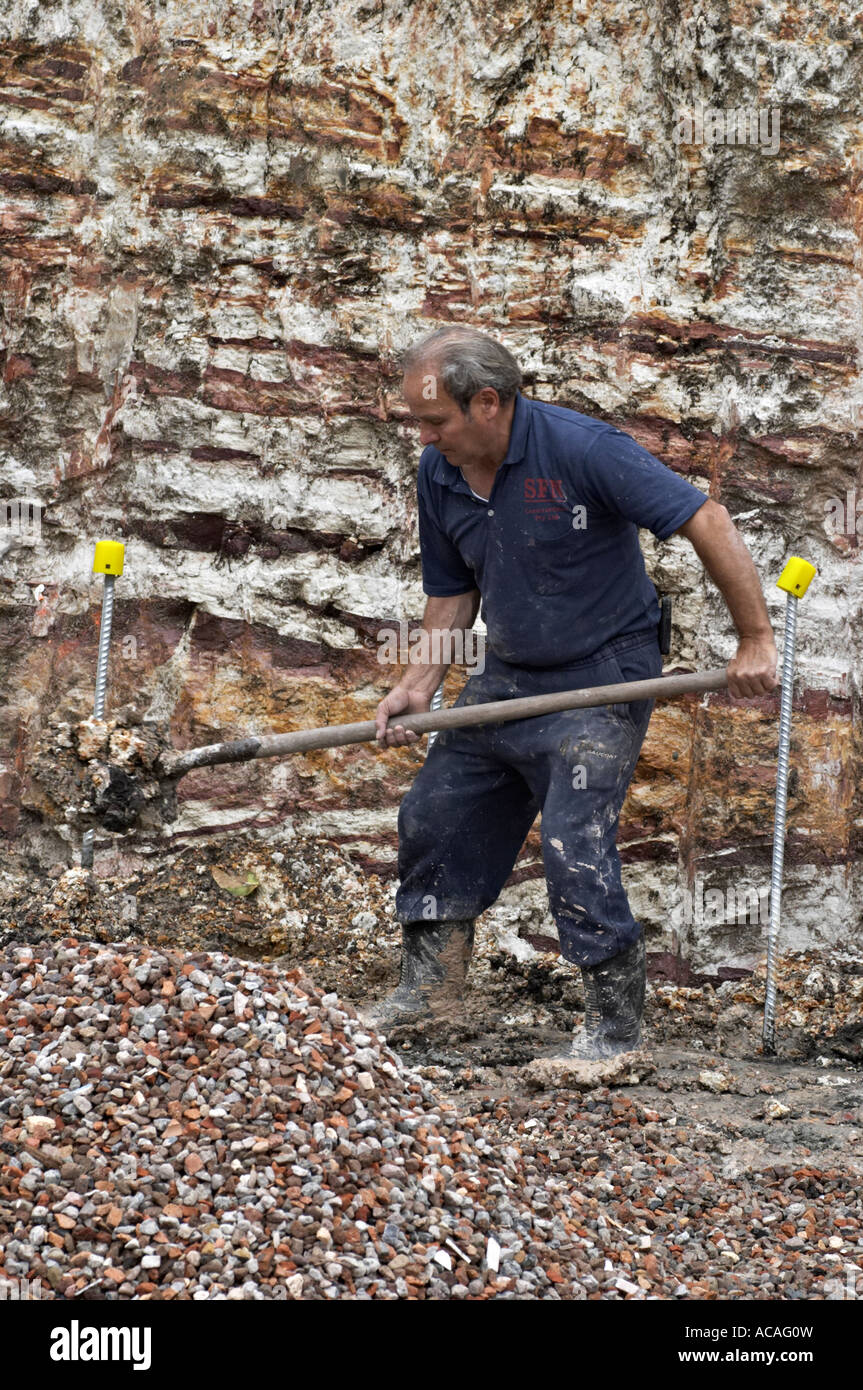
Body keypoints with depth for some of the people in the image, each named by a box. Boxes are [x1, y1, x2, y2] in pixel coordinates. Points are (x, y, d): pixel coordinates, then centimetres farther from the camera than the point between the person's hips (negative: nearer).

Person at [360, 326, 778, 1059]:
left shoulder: (581, 448, -24)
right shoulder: (439, 475, -2)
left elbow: (707, 522, -23)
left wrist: (756, 641, -22)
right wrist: (419, 685, 0)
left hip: (603, 675, -7)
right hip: (508, 677, 8)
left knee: (573, 841, -16)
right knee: (435, 815, 9)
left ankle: (616, 1022, -2)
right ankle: (433, 983, 26)